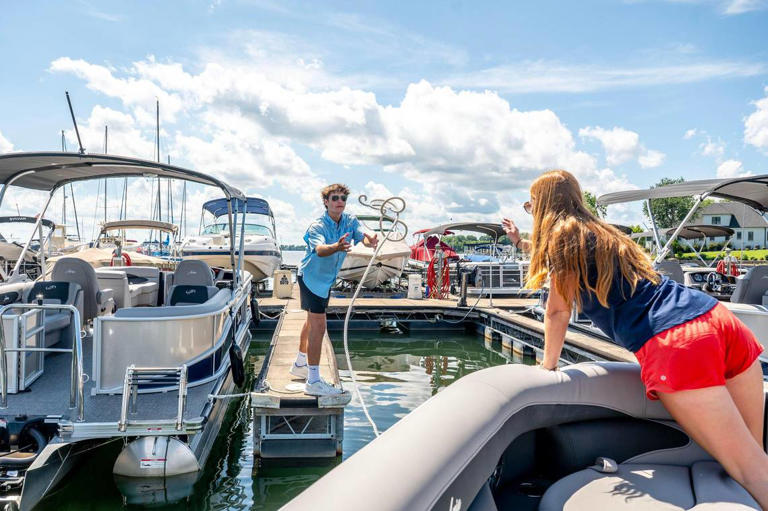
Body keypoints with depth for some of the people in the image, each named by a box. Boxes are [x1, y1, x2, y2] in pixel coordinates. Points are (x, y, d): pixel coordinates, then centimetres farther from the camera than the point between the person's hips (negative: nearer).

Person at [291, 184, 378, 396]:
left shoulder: (350, 220, -6)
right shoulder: (318, 226, -25)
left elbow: (361, 235, -23)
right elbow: (319, 249, -45)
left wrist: (369, 240, -47)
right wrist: (336, 247, -66)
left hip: (326, 278, 8)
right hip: (310, 277, -8)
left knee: (312, 321, 22)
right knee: (318, 325, -14)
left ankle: (300, 364, 41)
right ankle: (313, 382, -10)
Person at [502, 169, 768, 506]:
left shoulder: (563, 235, 4)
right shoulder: (599, 232, 27)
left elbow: (557, 313, 6)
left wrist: (547, 368, 18)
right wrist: (519, 241, 59)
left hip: (673, 346, -8)